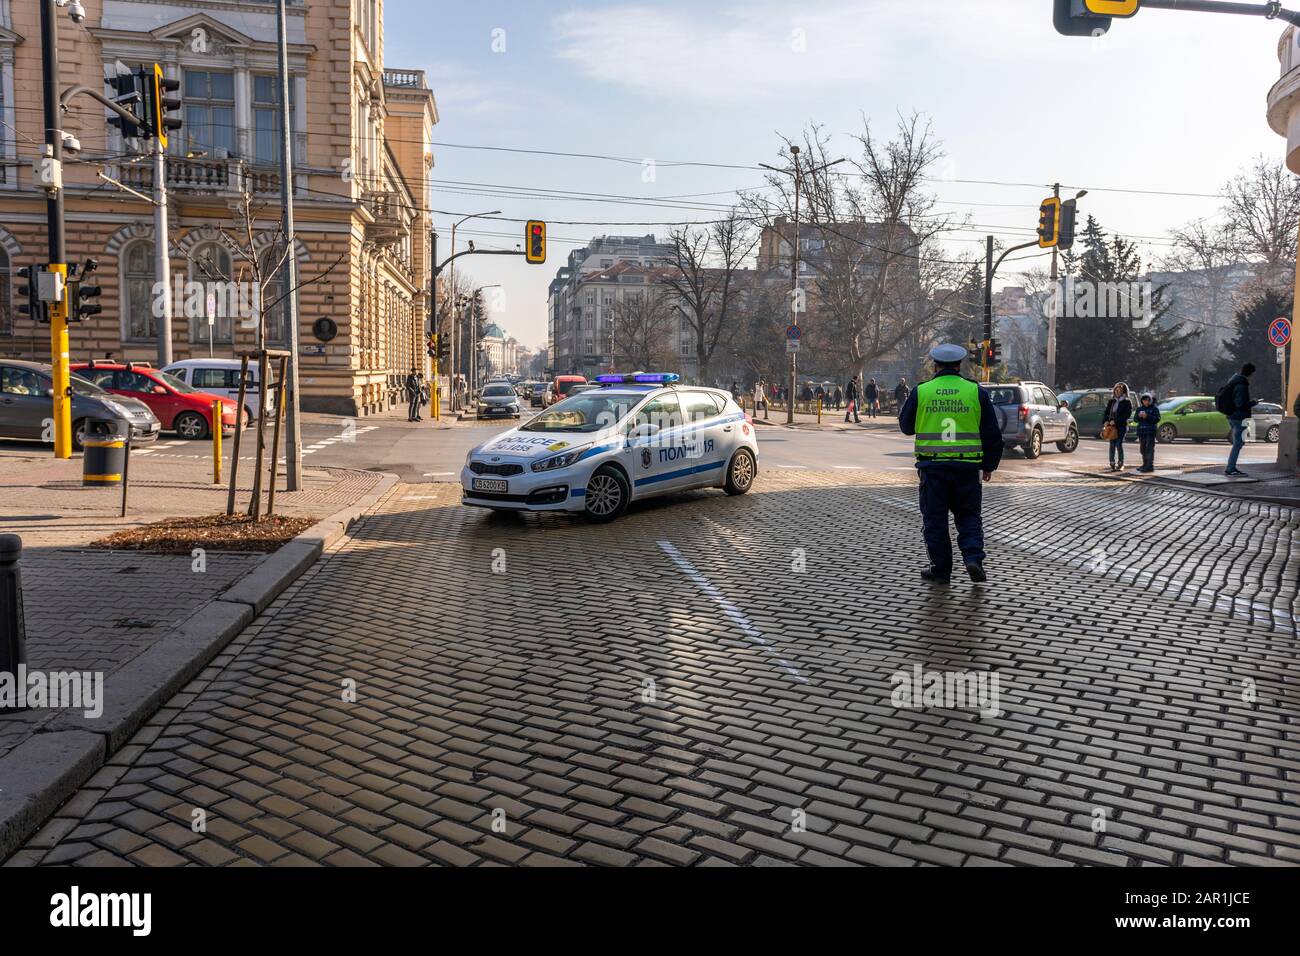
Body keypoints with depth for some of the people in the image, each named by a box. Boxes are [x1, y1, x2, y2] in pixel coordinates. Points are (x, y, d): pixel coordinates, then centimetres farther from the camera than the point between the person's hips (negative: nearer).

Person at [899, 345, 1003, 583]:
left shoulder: (920, 392, 0)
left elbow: (906, 426, 11)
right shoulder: (976, 392, 2)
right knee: (968, 515, 15)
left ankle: (941, 570, 11)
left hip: (932, 466, -1)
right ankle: (973, 558, -2)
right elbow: (992, 433, 5)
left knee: (935, 519, 8)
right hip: (967, 466, 1)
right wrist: (989, 465, 15)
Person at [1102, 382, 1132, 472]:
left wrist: (1116, 421, -16)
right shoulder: (1111, 401, 14)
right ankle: (1113, 464, 5)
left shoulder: (1127, 402, 0)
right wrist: (1105, 421, -5)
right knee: (1112, 445, 0)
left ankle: (1121, 464, -2)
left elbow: (1128, 415, -9)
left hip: (1122, 426, -4)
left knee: (1119, 444, -10)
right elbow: (1106, 412, 14)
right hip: (1112, 426, 4)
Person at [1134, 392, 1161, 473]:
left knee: (1149, 449, -10)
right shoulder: (1140, 408, 14)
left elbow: (1157, 419, -10)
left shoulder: (1154, 408, -1)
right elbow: (1135, 419, 9)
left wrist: (1147, 416, -21)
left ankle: (1150, 466, -11)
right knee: (1143, 449, 11)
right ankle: (1145, 464, 21)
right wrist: (1138, 415, -12)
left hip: (1150, 432, -6)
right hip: (1141, 432, 6)